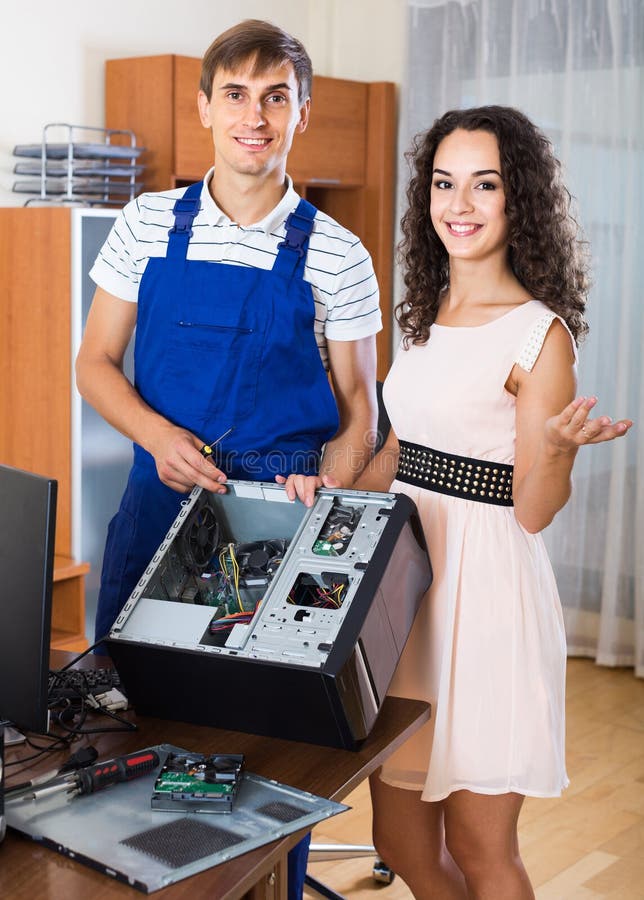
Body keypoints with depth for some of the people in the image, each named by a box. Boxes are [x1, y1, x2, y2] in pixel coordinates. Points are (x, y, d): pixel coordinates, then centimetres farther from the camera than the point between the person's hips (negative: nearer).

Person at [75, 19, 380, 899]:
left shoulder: (335, 255, 0)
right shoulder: (148, 225, 4)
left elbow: (357, 408, 4)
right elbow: (96, 363, 8)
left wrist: (326, 489, -15)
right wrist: (158, 436, -11)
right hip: (162, 492, 2)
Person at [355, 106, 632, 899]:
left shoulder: (539, 333, -11)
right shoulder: (426, 316, 11)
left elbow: (533, 511, -12)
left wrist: (556, 447, -30)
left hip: (484, 588, -7)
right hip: (403, 573, 7)